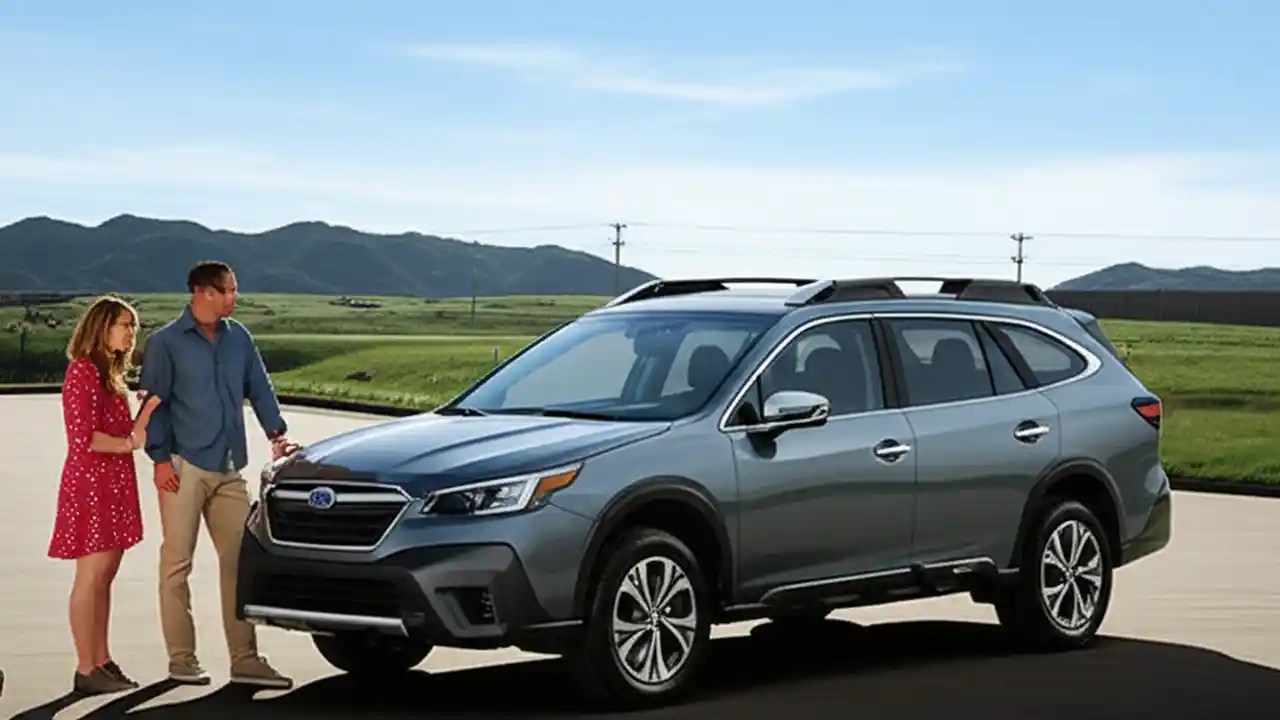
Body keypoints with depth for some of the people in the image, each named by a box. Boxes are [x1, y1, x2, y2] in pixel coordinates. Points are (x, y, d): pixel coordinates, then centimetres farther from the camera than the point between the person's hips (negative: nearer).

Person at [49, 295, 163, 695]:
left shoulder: (109, 375, 19)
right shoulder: (82, 371, -11)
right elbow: (83, 437, -18)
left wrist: (147, 412, 1)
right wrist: (129, 444, -10)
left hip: (114, 482, 10)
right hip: (91, 481, -10)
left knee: (105, 576, 9)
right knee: (91, 575, -8)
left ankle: (102, 662, 13)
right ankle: (86, 670, -7)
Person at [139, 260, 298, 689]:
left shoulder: (238, 338, 11)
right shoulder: (167, 342, -2)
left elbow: (259, 388, 15)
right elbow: (153, 401, -3)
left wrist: (276, 432, 1)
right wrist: (161, 458, -10)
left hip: (229, 468, 5)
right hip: (185, 466, -5)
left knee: (239, 559, 3)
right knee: (177, 563, -1)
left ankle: (244, 658, 7)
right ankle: (181, 658, 5)